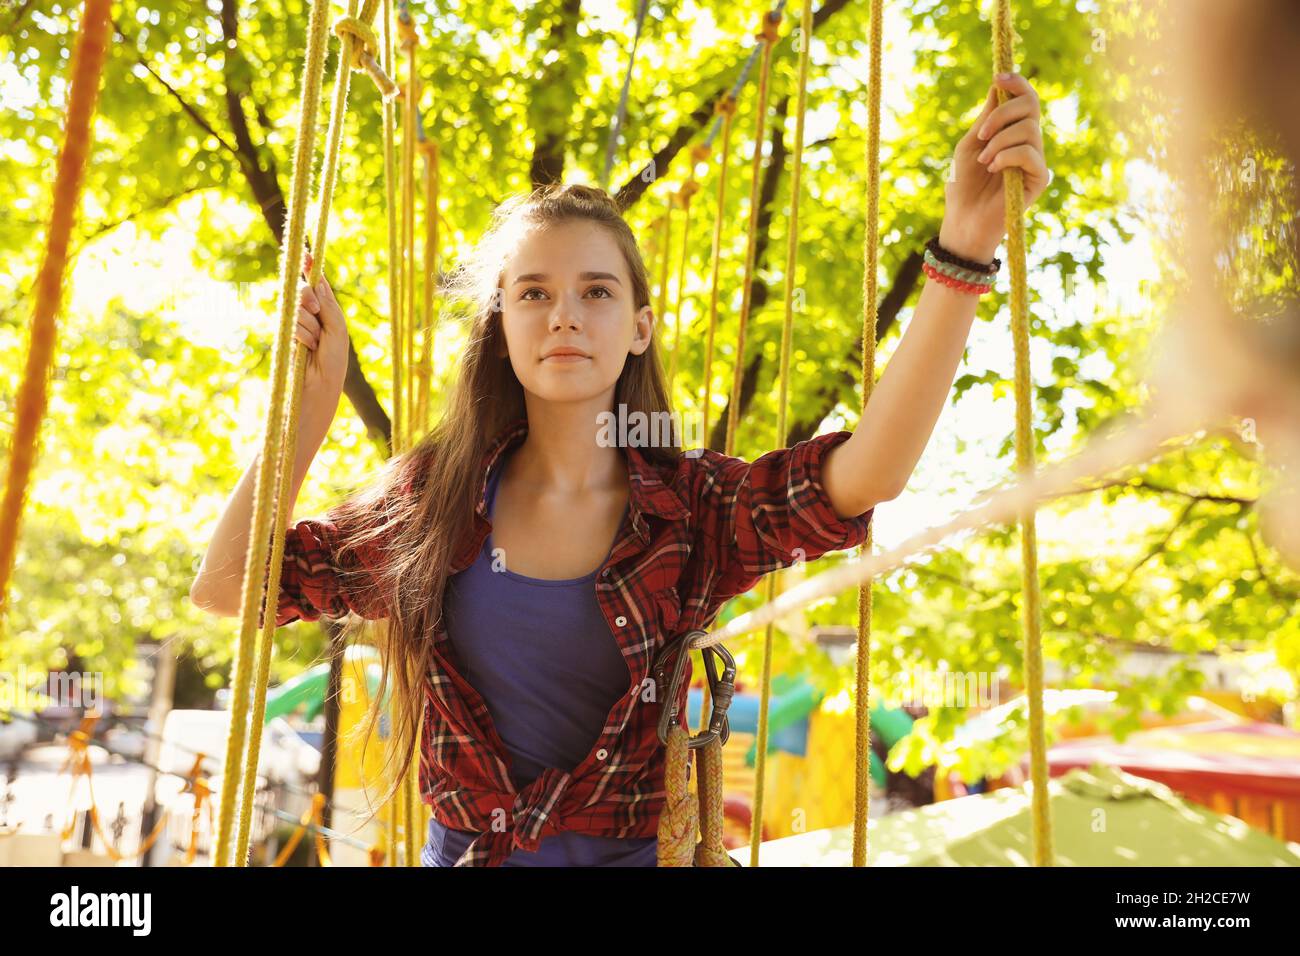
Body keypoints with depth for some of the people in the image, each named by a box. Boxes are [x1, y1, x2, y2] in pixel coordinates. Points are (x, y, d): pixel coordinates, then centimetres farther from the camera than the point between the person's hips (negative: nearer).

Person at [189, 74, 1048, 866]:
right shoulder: (431, 499, -2)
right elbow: (228, 586, -3)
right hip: (460, 849, 1)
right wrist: (315, 395, -7)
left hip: (631, 846, 0)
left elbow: (869, 472, -24)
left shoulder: (696, 510, -8)